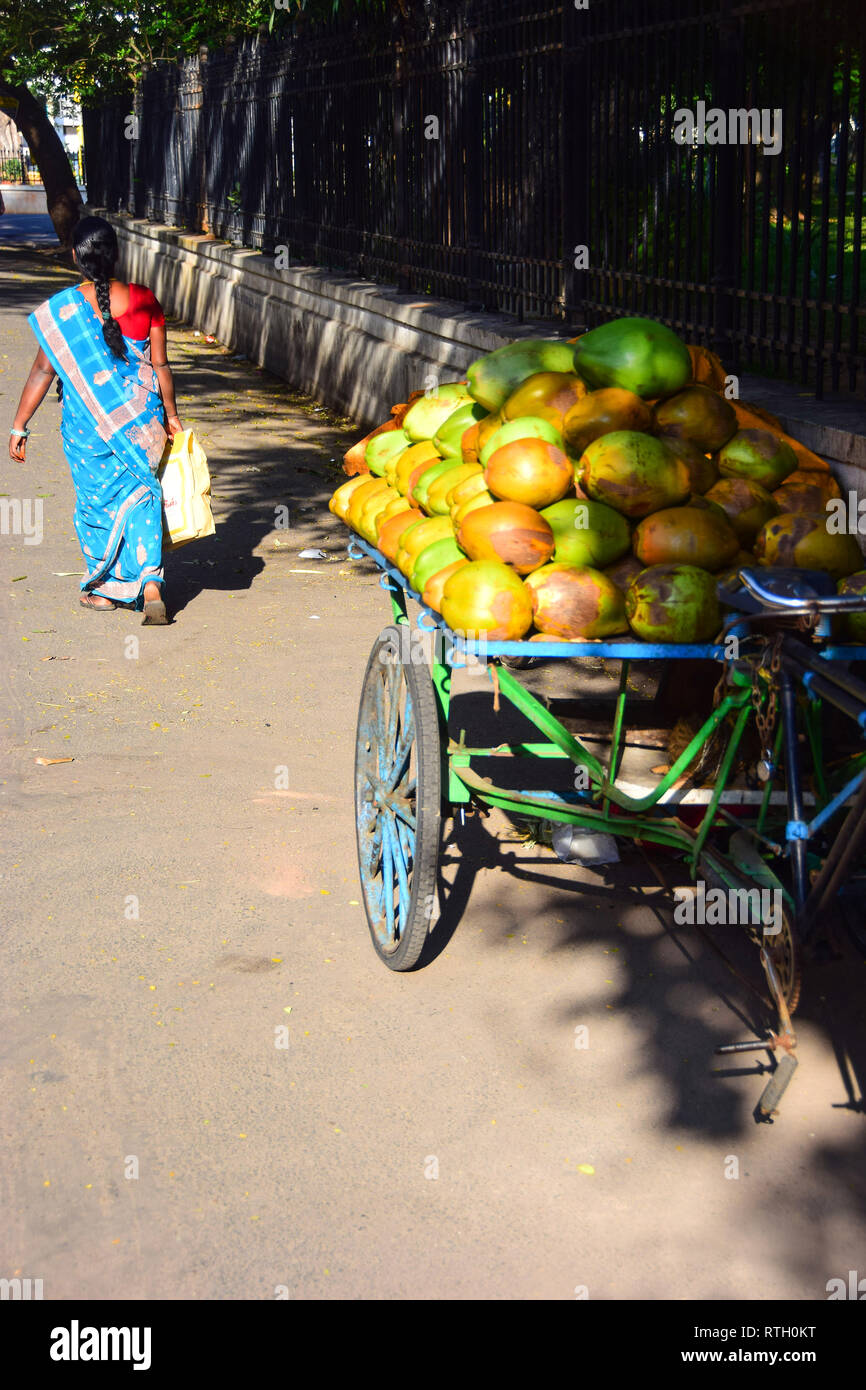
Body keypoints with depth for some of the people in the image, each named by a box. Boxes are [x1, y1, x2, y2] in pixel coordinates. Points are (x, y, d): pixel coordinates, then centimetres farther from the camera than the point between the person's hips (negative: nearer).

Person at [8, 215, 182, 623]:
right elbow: (160, 366, 0)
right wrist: (170, 415, 14)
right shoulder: (143, 301, -5)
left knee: (94, 498, 14)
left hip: (87, 420, -1)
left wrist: (19, 427, -1)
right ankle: (150, 585, -7)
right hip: (140, 417, 1)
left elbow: (43, 370, -8)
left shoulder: (61, 310, -10)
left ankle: (104, 589, 27)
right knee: (140, 496, 9)